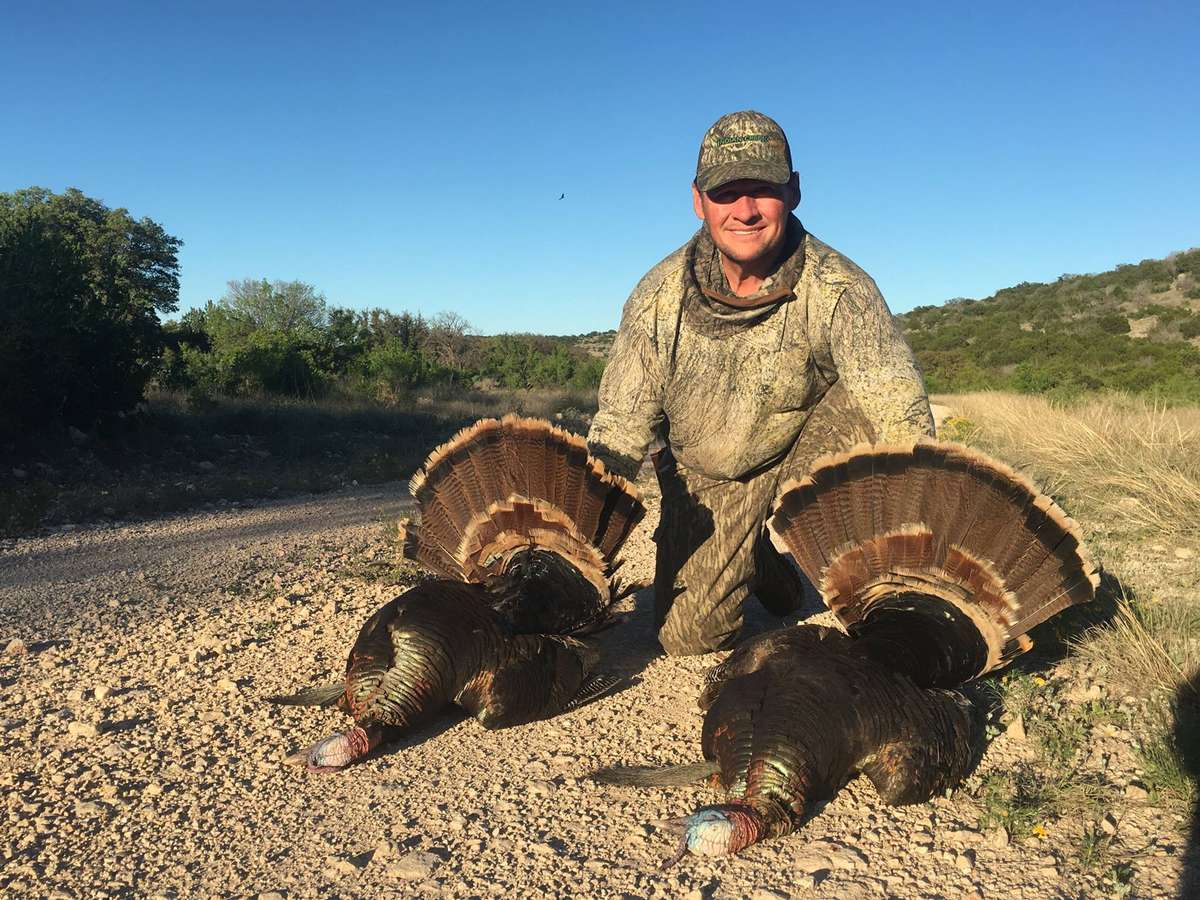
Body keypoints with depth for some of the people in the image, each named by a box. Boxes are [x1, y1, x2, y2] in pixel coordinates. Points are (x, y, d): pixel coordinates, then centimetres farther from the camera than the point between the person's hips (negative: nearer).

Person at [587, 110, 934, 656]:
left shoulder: (837, 290, -22)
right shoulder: (659, 296, -15)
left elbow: (900, 413, -32)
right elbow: (620, 428, -10)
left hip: (809, 457, -1)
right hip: (703, 481, 2)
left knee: (861, 408, -33)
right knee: (689, 638, -7)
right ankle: (762, 564, 27)